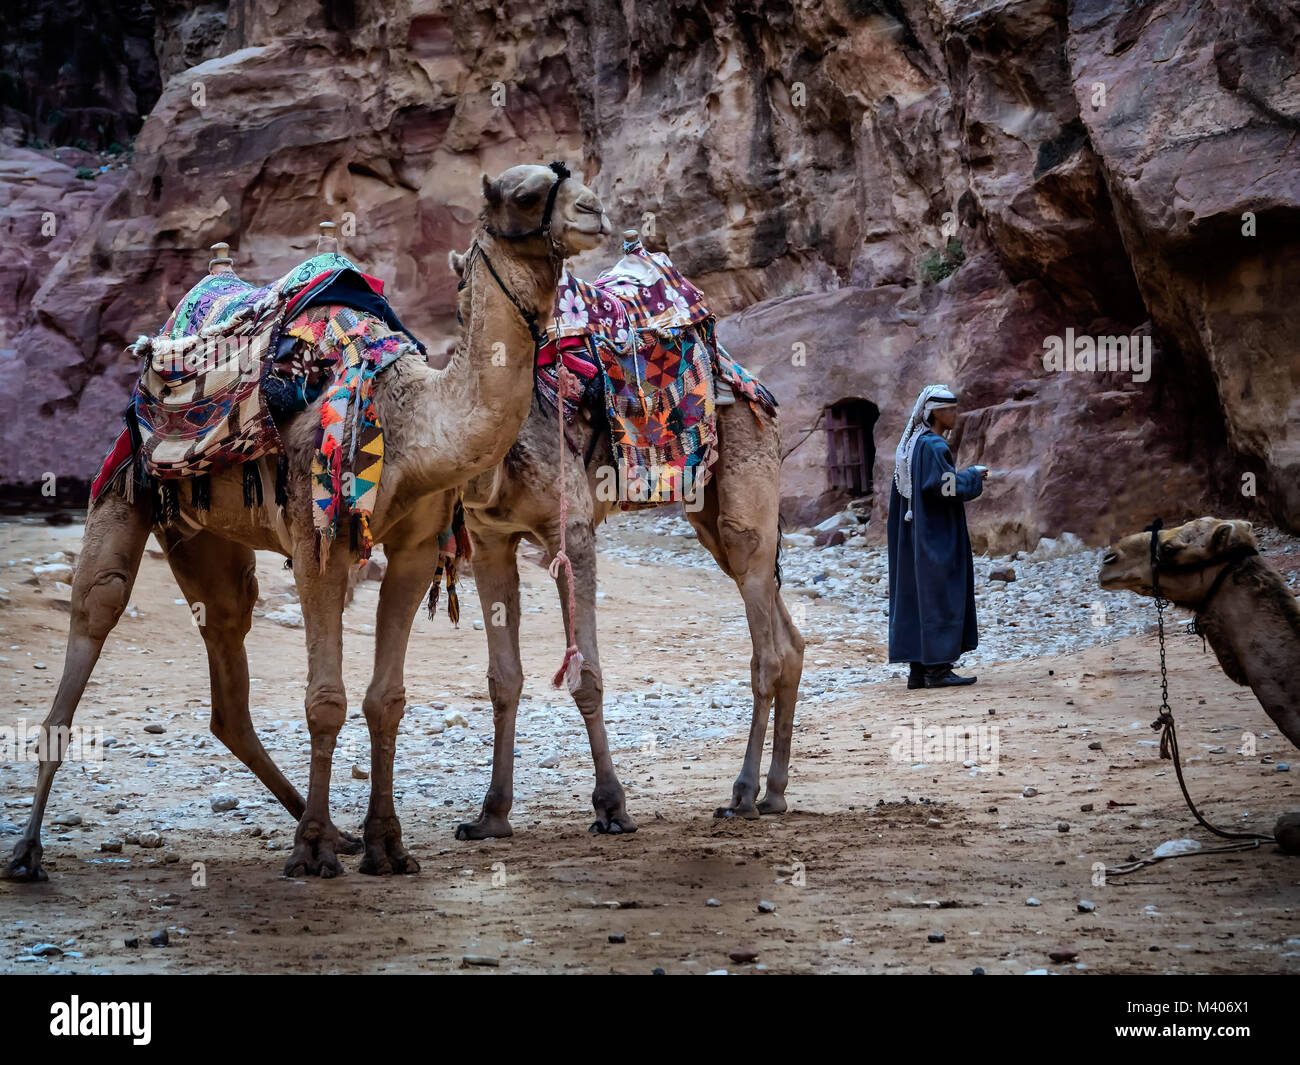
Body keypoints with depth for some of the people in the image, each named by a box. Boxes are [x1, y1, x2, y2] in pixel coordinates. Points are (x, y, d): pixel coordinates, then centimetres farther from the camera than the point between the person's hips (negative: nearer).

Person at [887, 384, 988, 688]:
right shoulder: (933, 445, -17)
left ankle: (918, 670, 11)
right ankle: (937, 669, -4)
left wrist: (961, 478, 16)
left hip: (915, 533, 10)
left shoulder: (912, 443, 12)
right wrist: (973, 476, -7)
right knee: (939, 595, -6)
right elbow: (946, 486, -23)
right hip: (938, 534, -10)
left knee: (916, 595, 9)